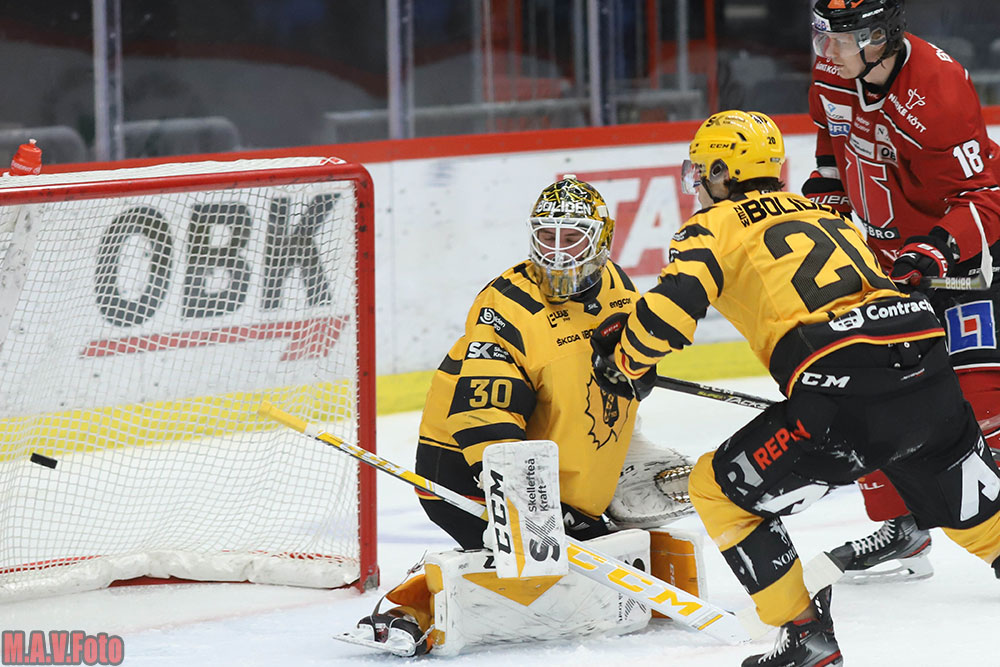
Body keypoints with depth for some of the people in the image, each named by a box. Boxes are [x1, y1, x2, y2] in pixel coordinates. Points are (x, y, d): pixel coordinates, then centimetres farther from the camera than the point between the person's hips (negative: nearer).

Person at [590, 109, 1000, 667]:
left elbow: (672, 310, -5)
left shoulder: (714, 226, 10)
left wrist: (624, 361, 14)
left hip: (844, 394, -6)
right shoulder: (824, 214, 29)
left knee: (720, 490, 10)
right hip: (928, 370, 6)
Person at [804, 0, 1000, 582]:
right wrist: (822, 201, 9)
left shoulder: (938, 91, -30)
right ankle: (901, 528, 16)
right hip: (888, 254, 8)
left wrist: (938, 250, -39)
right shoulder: (833, 74, -6)